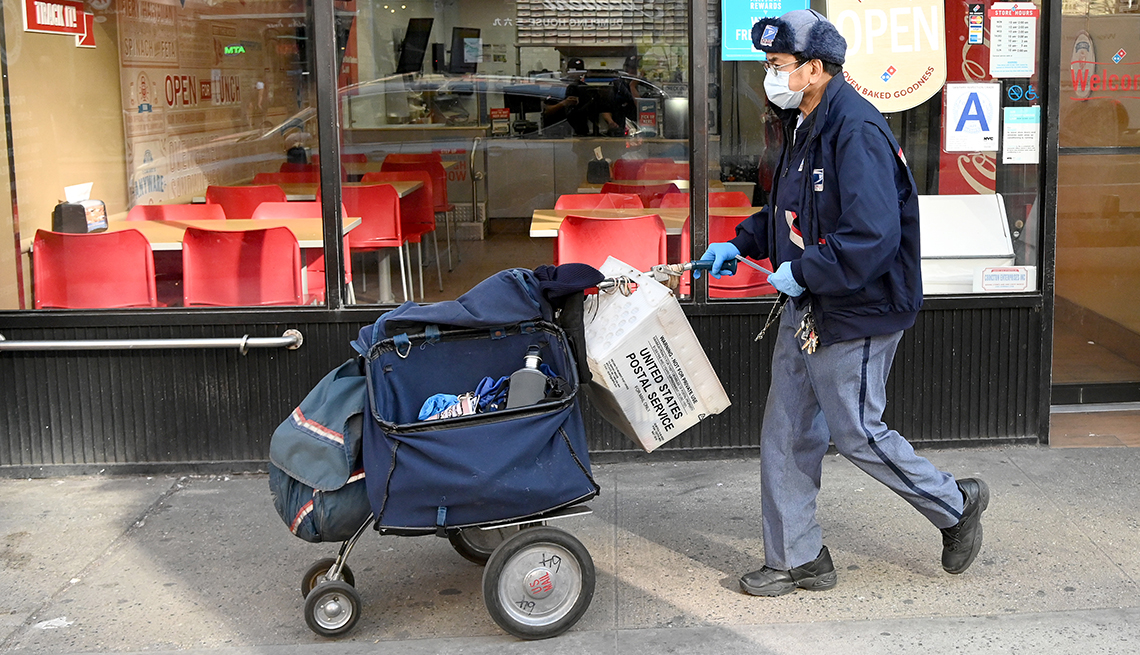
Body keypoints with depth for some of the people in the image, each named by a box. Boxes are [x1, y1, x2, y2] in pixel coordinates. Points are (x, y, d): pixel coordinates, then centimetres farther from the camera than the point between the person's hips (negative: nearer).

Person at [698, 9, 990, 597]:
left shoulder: (858, 133, -23)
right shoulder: (804, 127, 9)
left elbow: (874, 239, -31)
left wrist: (801, 272, -23)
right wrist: (741, 244, 9)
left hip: (858, 312, -10)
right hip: (806, 308, 10)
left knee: (856, 435, 3)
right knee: (785, 432, 11)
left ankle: (955, 504, 27)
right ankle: (798, 560, 23)